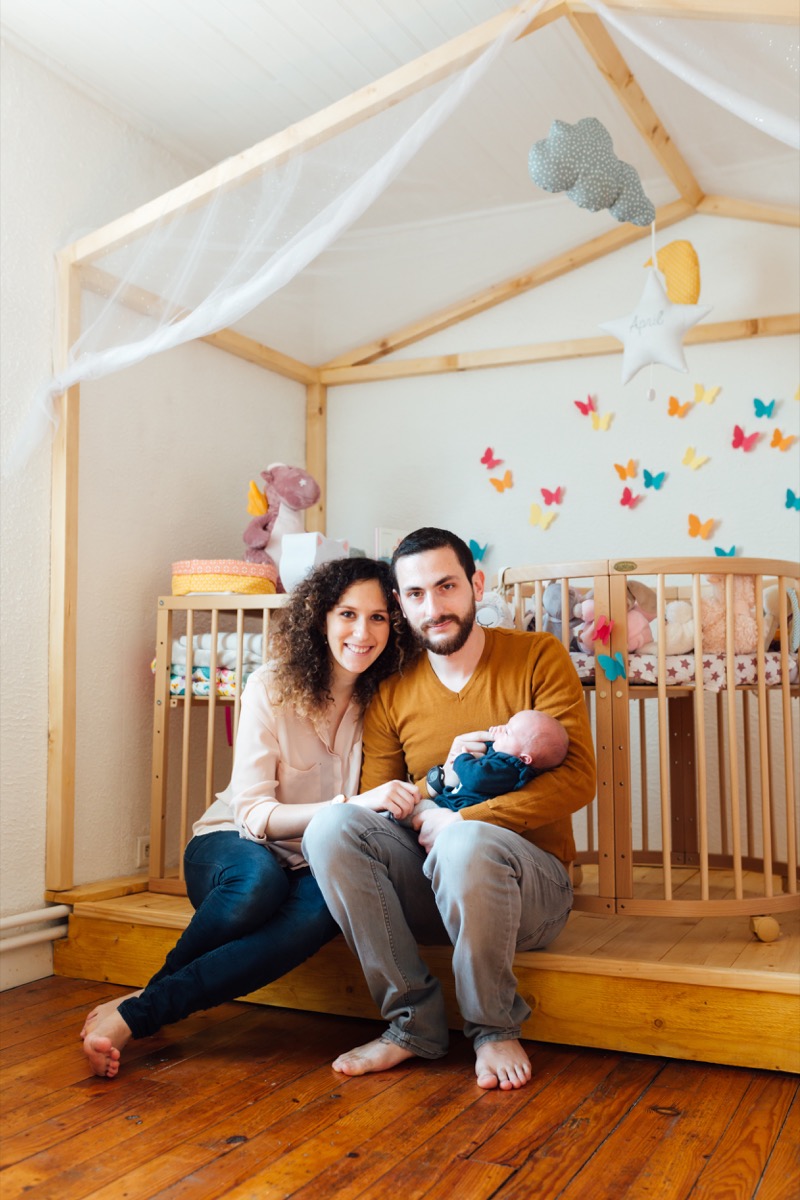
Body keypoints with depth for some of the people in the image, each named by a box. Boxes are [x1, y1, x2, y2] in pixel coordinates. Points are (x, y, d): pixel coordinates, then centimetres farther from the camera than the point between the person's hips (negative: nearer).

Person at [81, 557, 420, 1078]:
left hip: (312, 868, 2)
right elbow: (253, 814, -17)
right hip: (231, 846, -2)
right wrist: (355, 804, -30)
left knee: (320, 912, -34)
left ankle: (137, 1013, -28)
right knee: (261, 878, -38)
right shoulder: (272, 688, -12)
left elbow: (388, 803, 5)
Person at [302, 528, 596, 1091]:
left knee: (466, 844, -37)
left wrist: (460, 819, -18)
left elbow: (577, 778, -12)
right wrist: (447, 775, -15)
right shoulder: (391, 696, 5)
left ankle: (495, 1029, -11)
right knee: (331, 824, -23)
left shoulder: (539, 657, -3)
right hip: (428, 886, 4)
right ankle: (414, 1022, -13)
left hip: (531, 881, -3)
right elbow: (373, 805, 3)